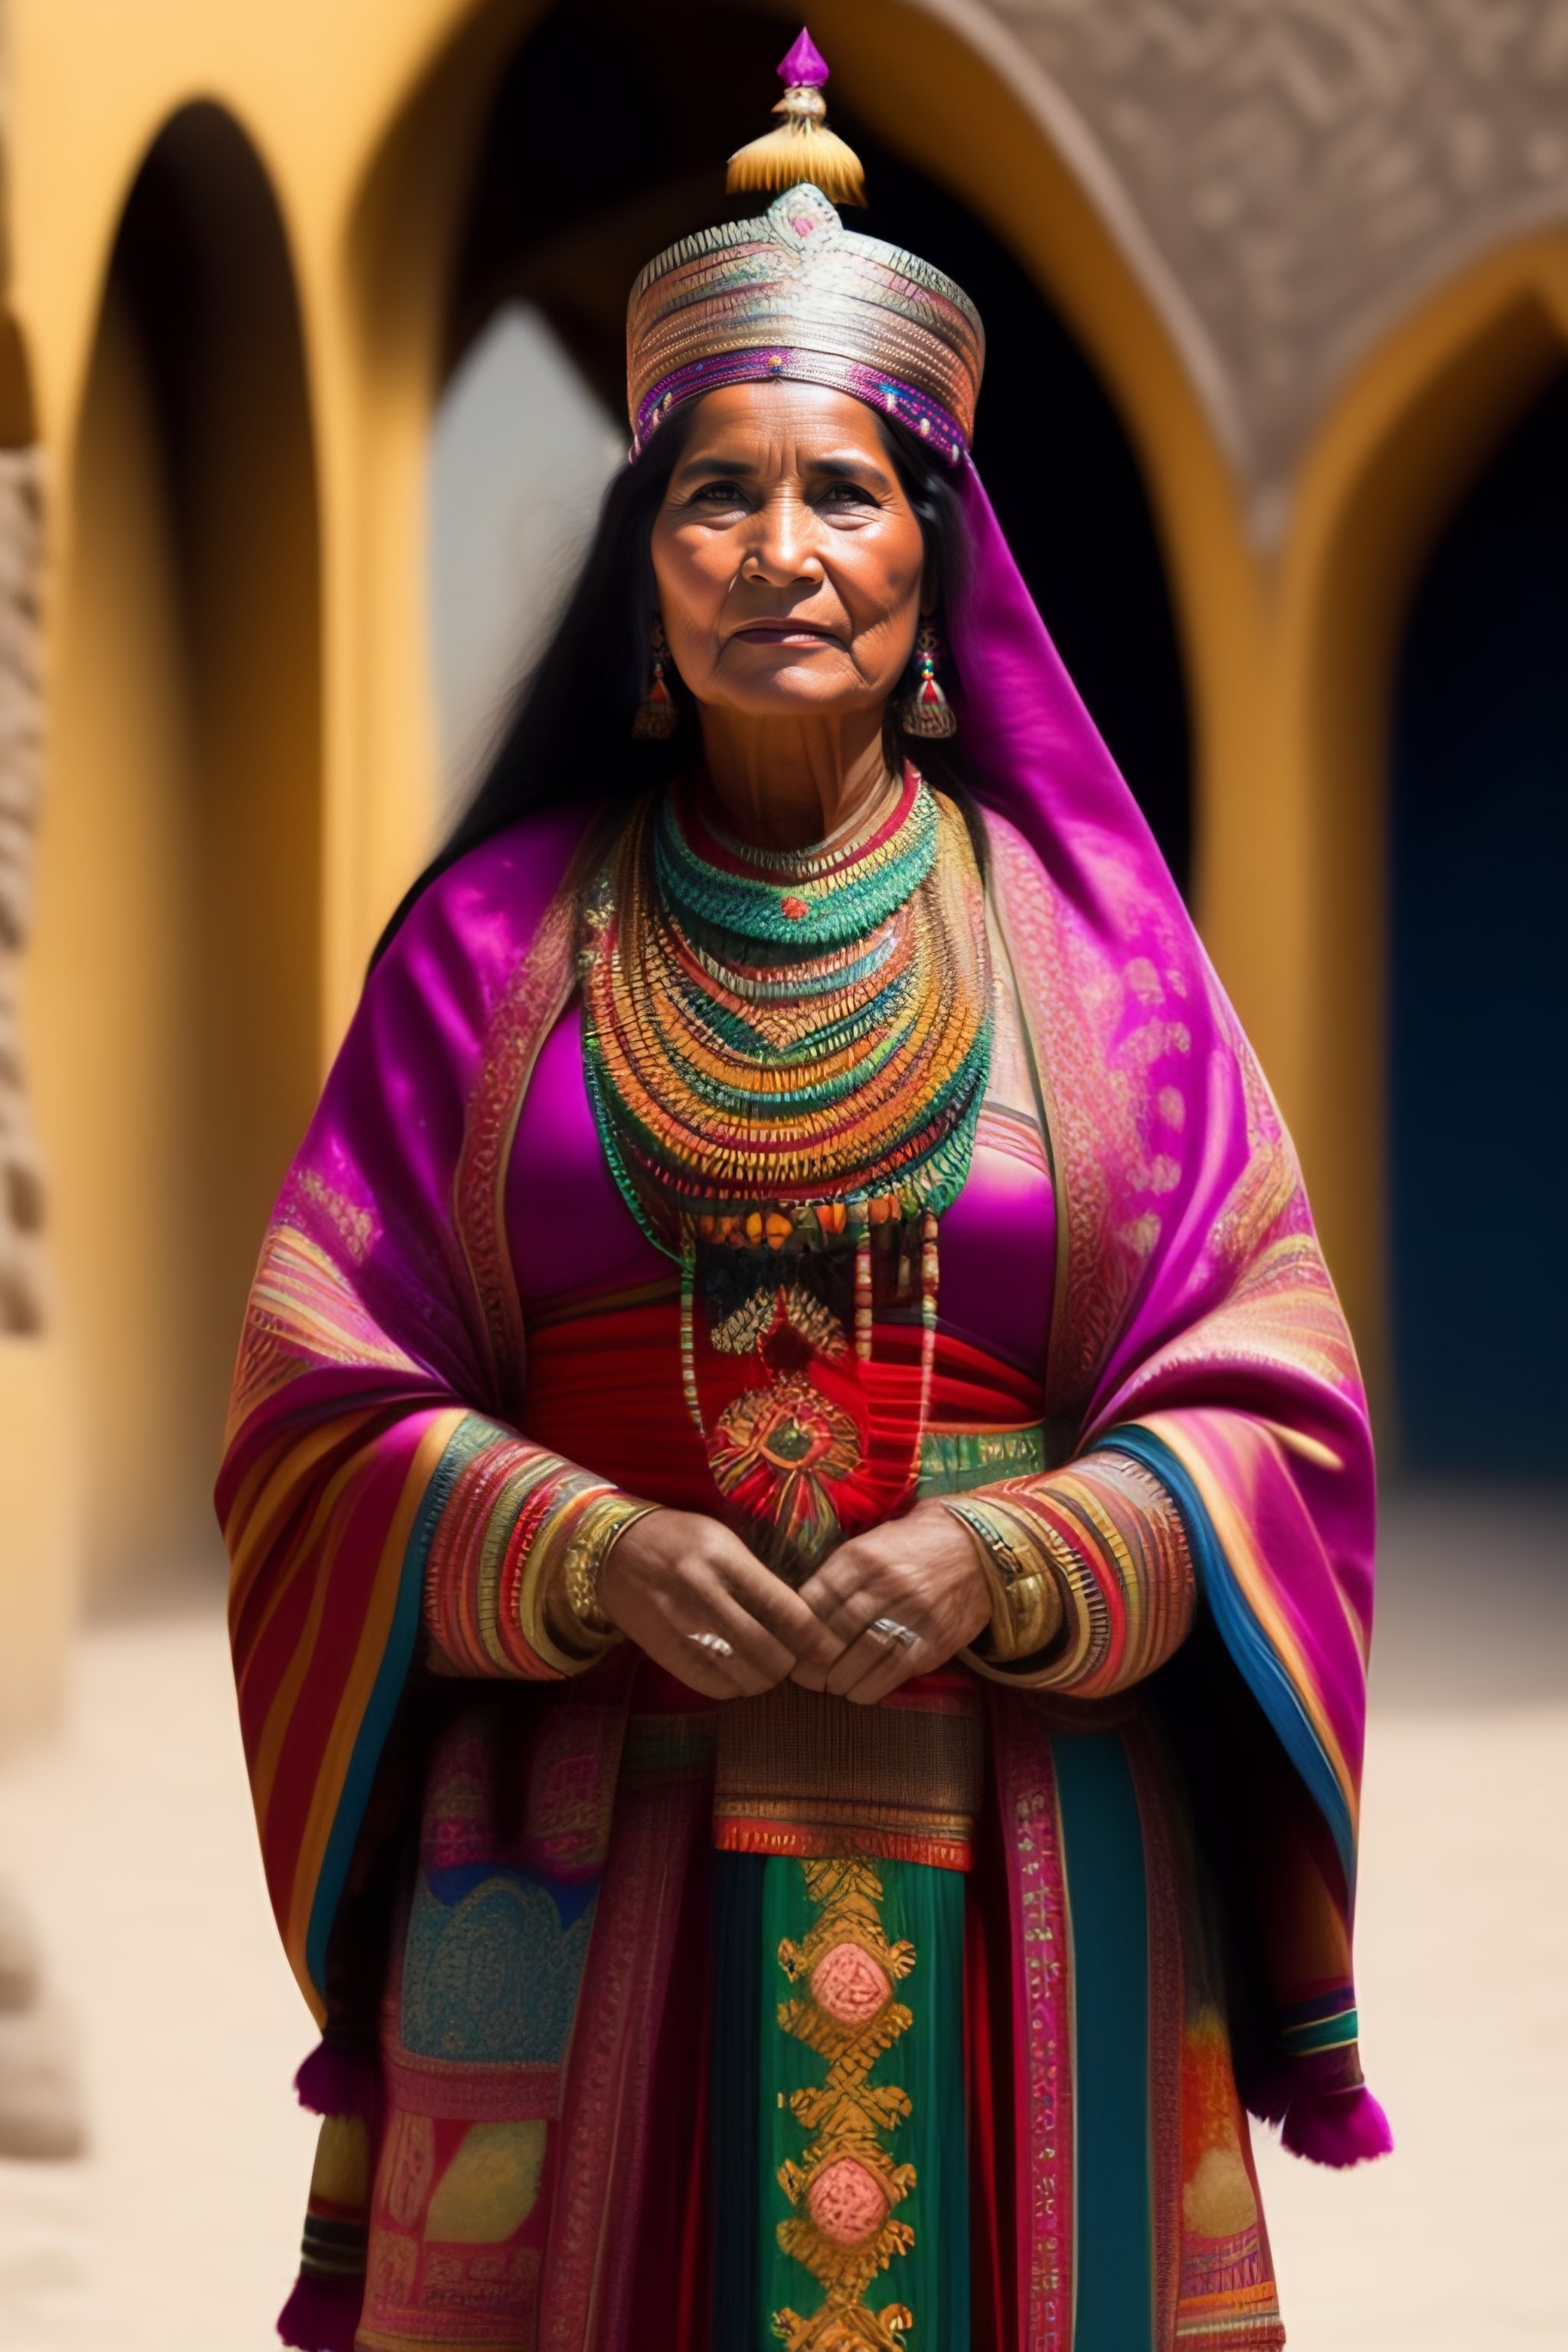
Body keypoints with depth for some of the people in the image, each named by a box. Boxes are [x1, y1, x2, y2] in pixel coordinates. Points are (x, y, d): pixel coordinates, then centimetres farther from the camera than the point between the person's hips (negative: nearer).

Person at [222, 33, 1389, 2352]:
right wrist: (596, 1555, -14)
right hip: (588, 1874, 0)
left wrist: (1010, 1563, -14)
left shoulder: (1078, 927, 5)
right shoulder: (496, 938, 6)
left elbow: (1270, 1402, 3)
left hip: (1022, 1881, 0)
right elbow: (321, 1409, 3)